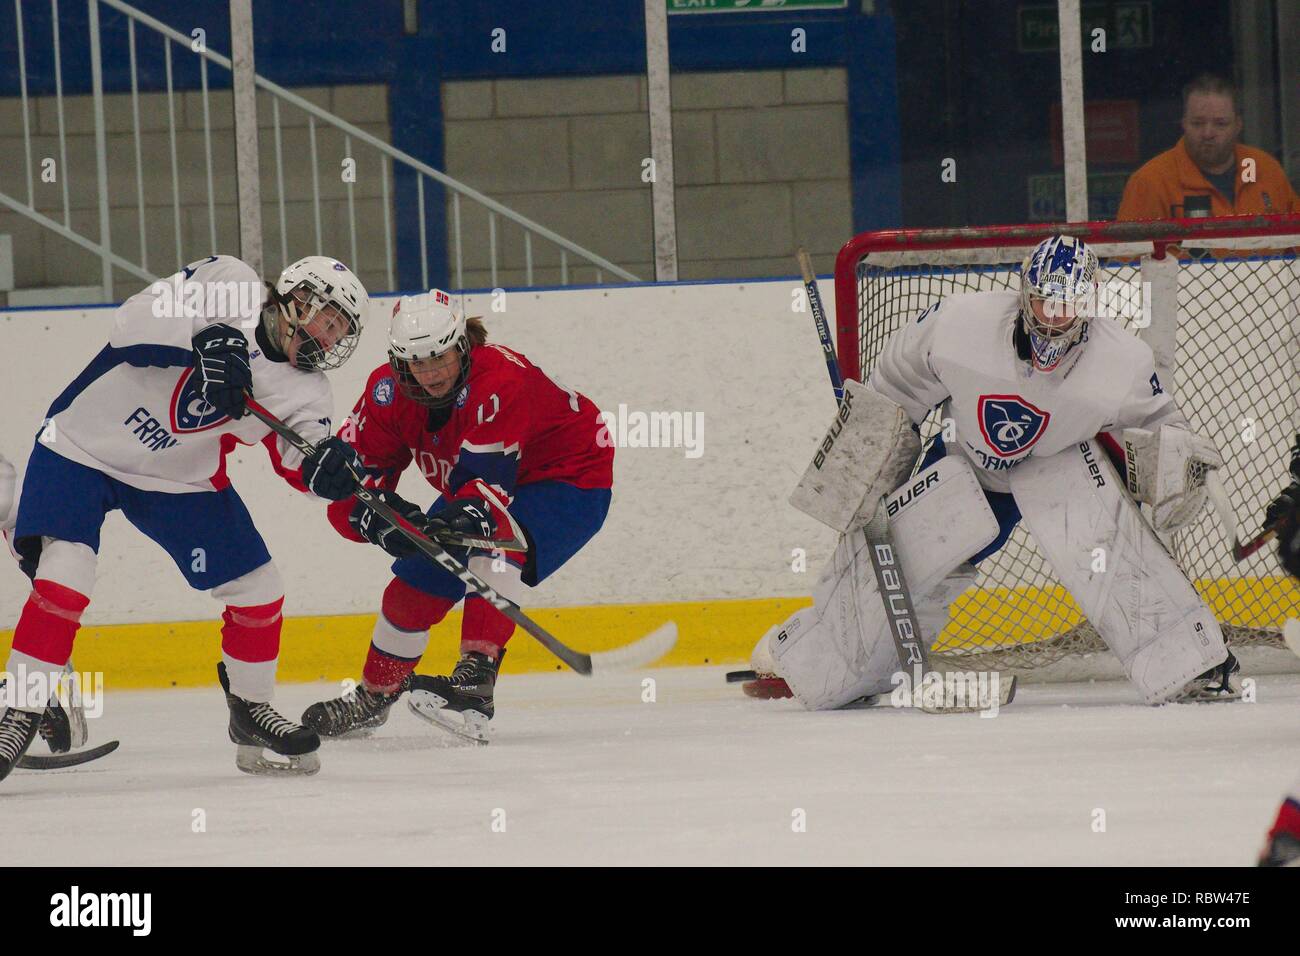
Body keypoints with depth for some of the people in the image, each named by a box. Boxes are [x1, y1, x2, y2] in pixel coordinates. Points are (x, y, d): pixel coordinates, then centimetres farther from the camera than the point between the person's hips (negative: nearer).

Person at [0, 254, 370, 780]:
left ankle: (250, 708, 26)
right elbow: (138, 317, -27)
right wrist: (210, 338, -40)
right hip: (84, 446, -6)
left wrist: (328, 468, -34)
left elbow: (301, 461, -11)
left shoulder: (304, 390, -2)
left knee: (258, 591, 4)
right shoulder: (227, 286, -17)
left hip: (180, 479, 6)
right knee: (63, 579, -23)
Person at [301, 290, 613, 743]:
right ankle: (373, 696, 31)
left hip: (570, 482, -7)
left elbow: (488, 477, -40)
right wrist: (378, 514, -34)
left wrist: (465, 517, -59)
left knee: (495, 538, -35)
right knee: (414, 584, 4)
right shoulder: (389, 391, -15)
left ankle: (476, 680, -45)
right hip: (468, 491, 7)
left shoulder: (501, 379, -35)